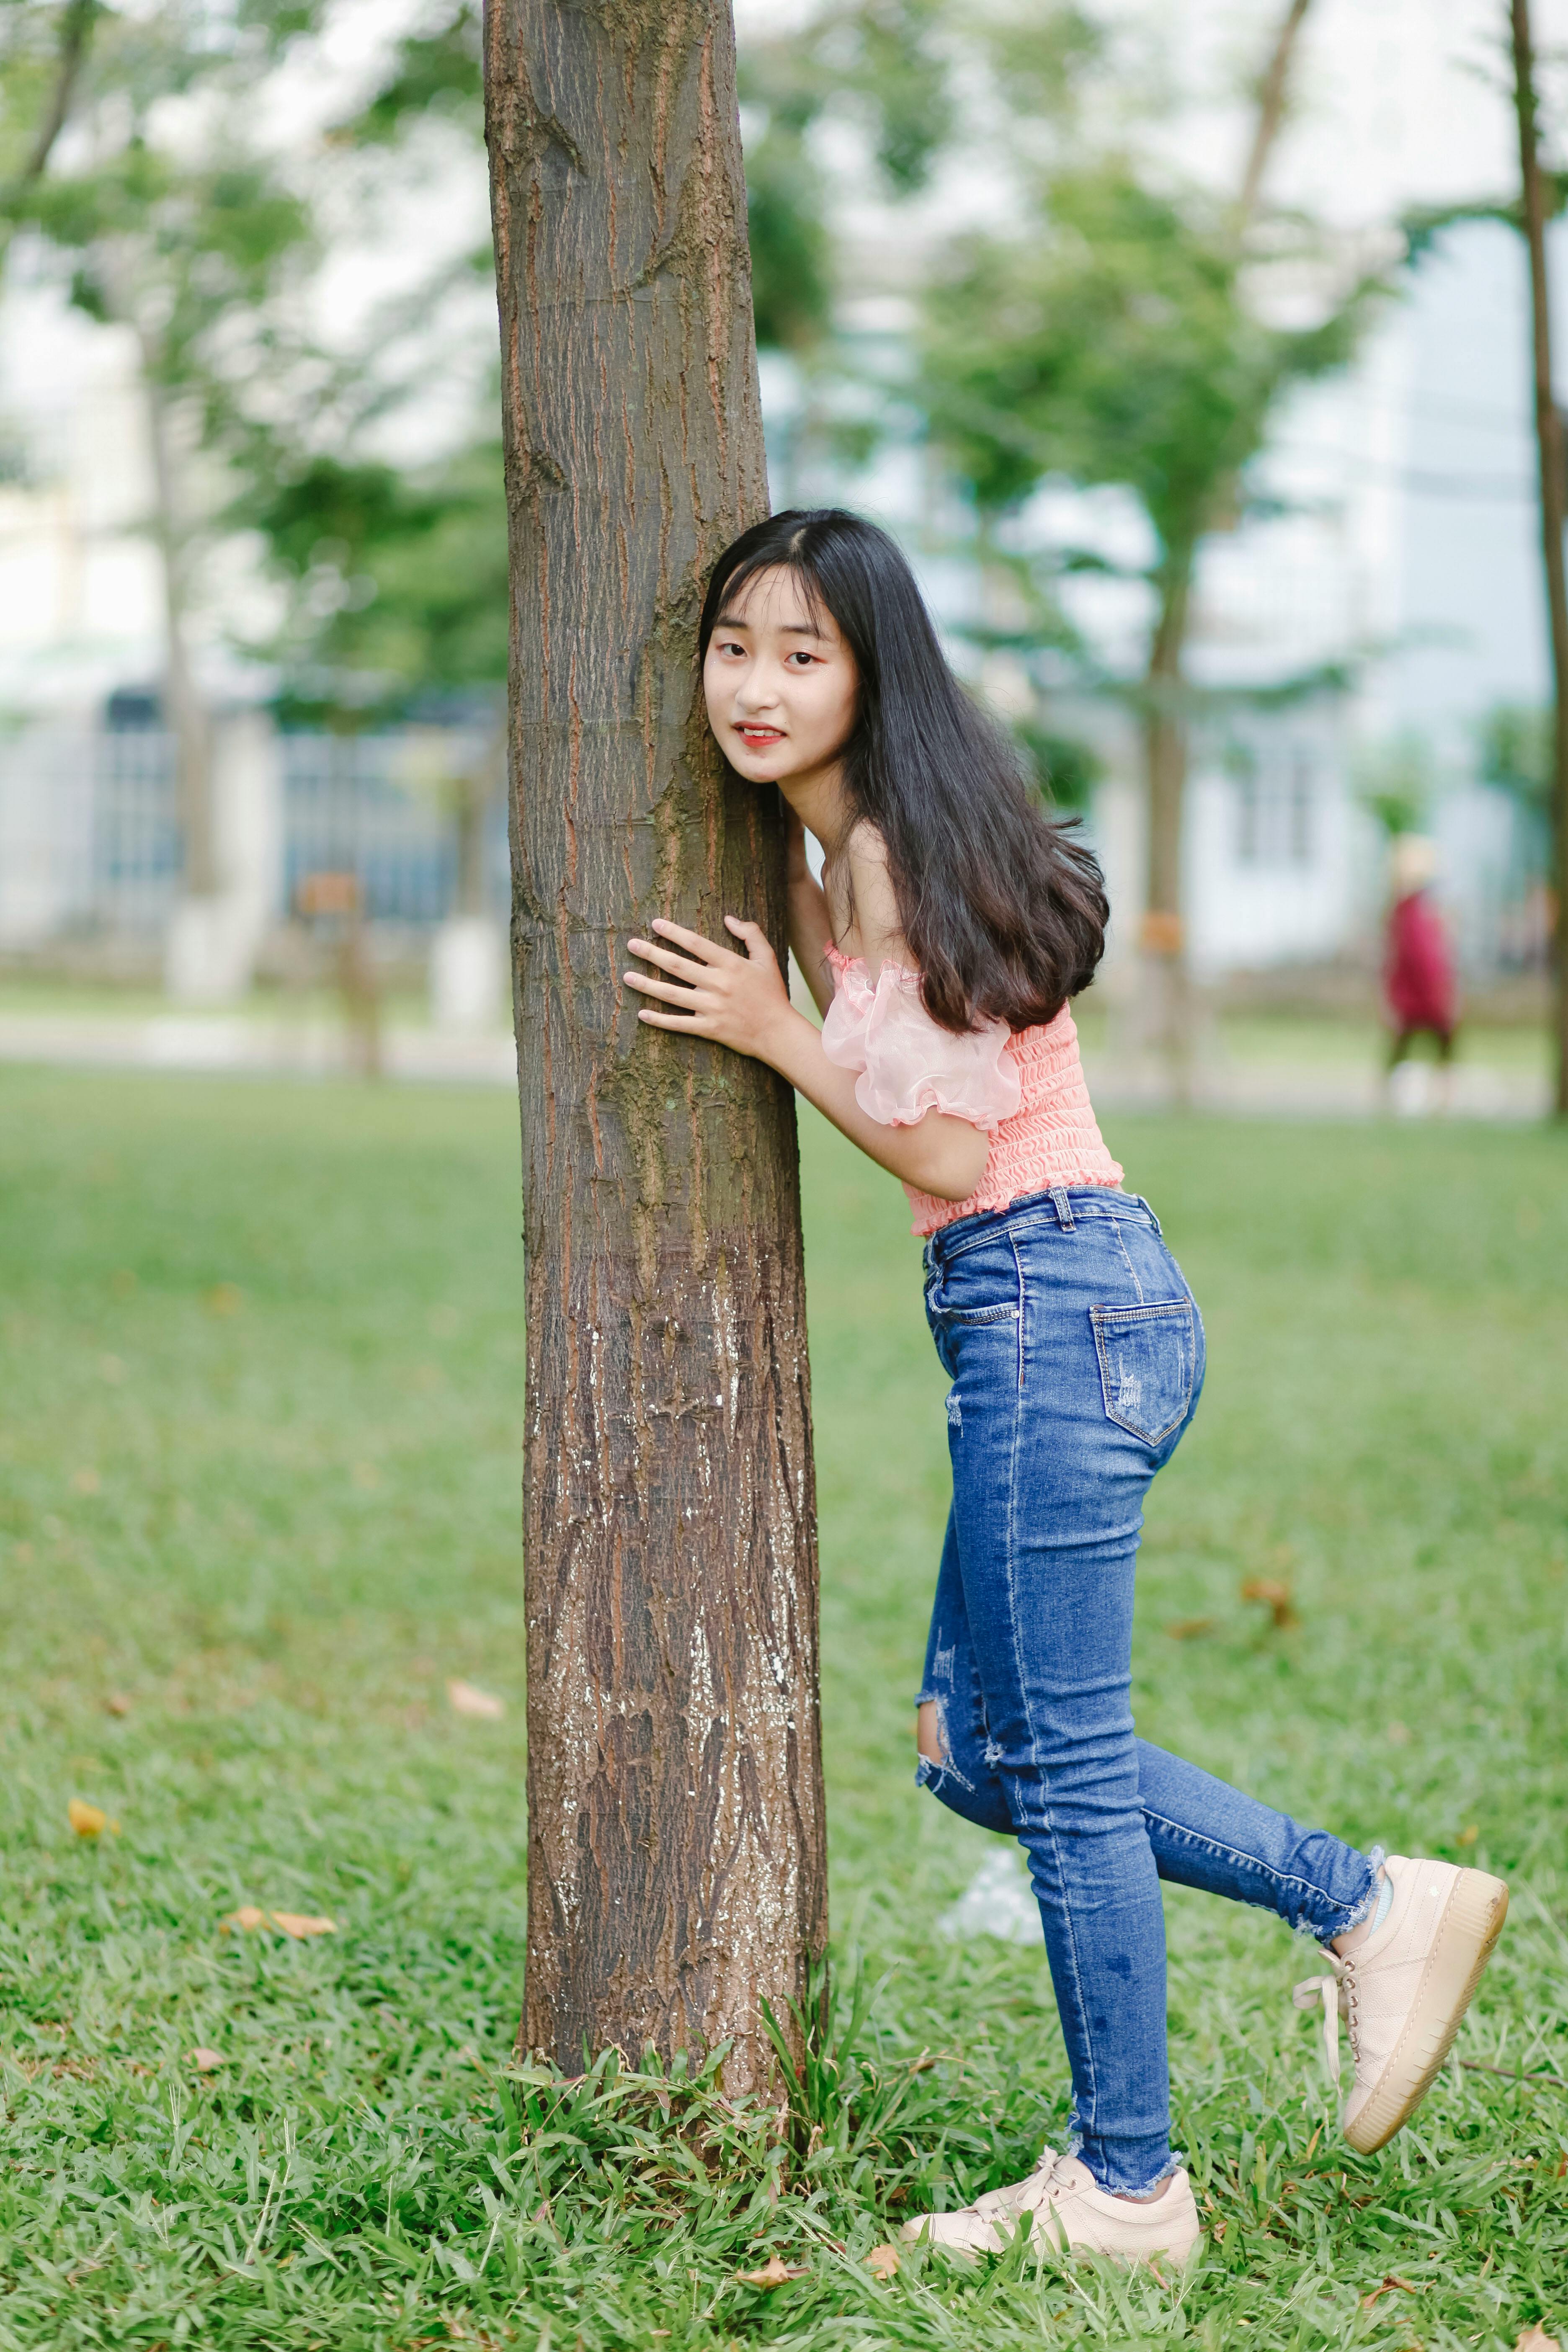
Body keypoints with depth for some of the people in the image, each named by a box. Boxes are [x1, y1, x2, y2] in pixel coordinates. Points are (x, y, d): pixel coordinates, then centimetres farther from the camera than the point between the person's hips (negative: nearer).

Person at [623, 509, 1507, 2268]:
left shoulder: (887, 849, -14)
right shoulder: (825, 855, 15)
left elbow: (951, 1151, -16)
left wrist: (774, 1030, -9)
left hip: (1050, 1303, -10)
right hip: (1057, 1311, 10)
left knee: (1058, 1764, 0)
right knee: (977, 1747, 15)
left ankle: (1126, 2192, 12)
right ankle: (1375, 1907, 21)